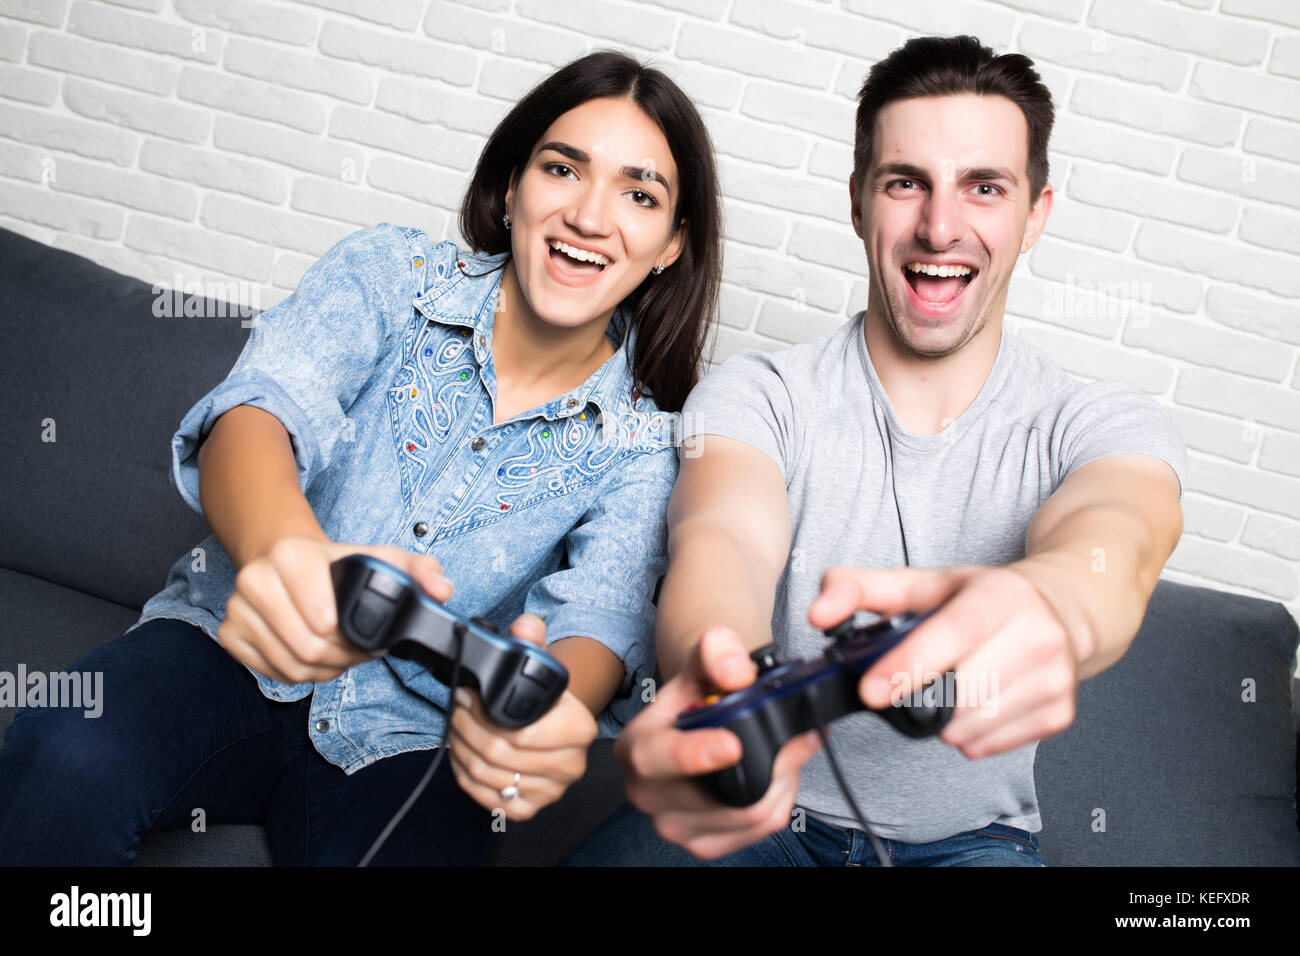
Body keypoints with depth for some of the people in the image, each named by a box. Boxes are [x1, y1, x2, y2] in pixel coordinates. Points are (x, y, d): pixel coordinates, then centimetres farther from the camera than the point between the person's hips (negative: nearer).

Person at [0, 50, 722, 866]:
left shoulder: (641, 444, -3)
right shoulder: (391, 273, -5)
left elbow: (602, 614, -17)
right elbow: (260, 409, -22)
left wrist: (550, 703, -44)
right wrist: (281, 547, -47)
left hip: (401, 743, 0)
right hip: (234, 651, 0)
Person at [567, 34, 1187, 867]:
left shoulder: (1104, 424, -3)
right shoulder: (758, 394, -5)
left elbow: (1116, 535, -26)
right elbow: (726, 534, -25)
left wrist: (1056, 601, -51)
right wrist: (711, 673, -49)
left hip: (967, 836, 2)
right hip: (758, 809, -1)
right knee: (596, 858, -26)